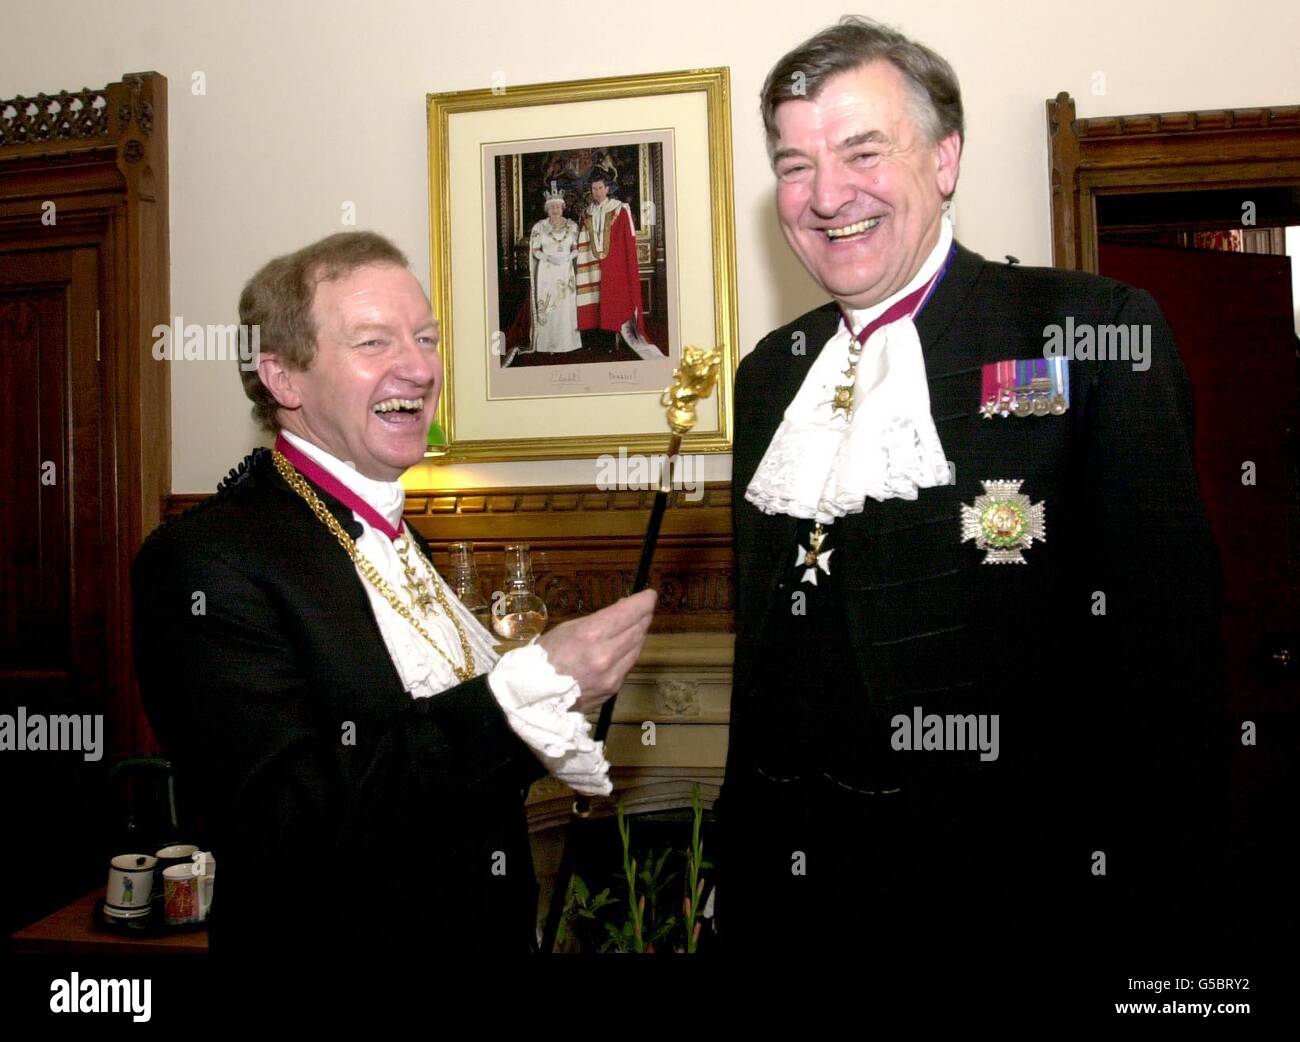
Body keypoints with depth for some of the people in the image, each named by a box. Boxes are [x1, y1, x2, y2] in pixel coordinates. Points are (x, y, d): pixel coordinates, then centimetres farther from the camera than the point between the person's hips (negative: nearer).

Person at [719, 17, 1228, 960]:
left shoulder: (1098, 333, -7)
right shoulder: (771, 372, 9)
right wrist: (745, 865, 13)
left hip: (1010, 884, -4)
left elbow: (1167, 631, -10)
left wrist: (1159, 908, -12)